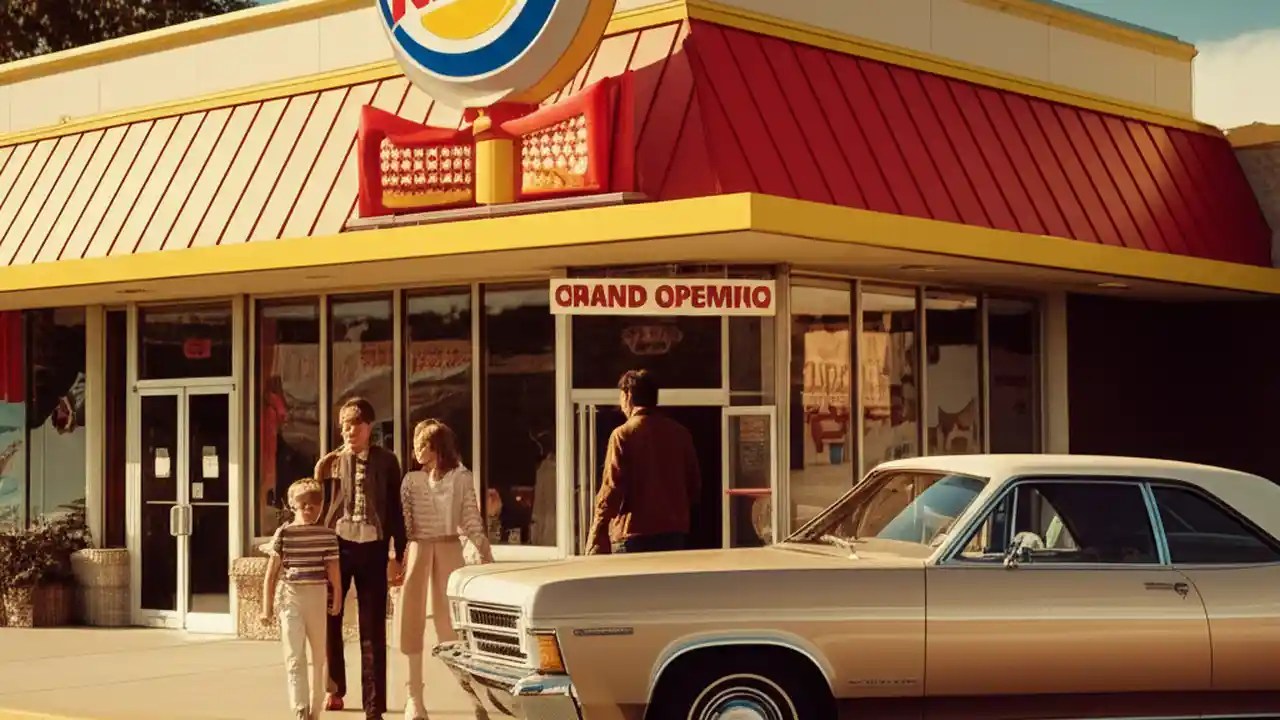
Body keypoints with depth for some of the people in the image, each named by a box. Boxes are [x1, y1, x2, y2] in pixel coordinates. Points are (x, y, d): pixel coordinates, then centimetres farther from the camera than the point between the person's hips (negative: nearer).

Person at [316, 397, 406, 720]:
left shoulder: (386, 461, 3)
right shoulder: (331, 461, 5)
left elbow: (395, 510, 5)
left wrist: (397, 555, 3)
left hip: (372, 548, -1)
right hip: (337, 545, 1)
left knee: (373, 630, 0)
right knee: (328, 621, 7)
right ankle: (335, 689, 29)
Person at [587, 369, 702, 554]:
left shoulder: (623, 434, -8)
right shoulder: (680, 433, 6)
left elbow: (611, 490, -11)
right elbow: (694, 485, 11)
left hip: (634, 535, -5)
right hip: (676, 534, 5)